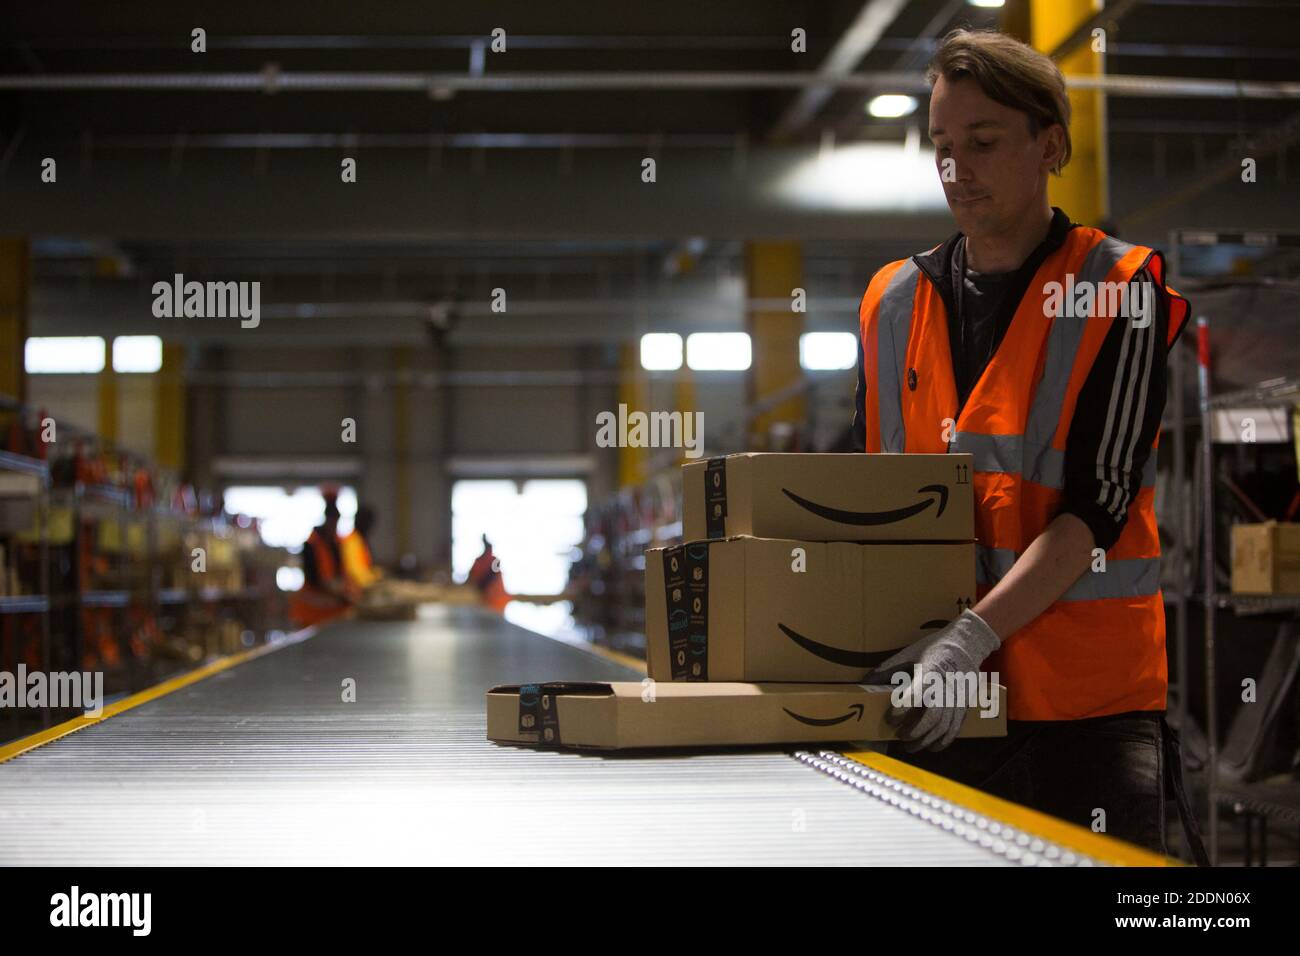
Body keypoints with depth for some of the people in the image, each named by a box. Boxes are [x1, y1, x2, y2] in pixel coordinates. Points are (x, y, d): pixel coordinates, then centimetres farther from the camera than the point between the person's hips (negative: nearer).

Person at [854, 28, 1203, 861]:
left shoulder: (1124, 289, -1)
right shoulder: (894, 302, 12)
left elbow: (1098, 502, -12)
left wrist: (973, 635, -24)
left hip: (1087, 702, -4)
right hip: (937, 705, 4)